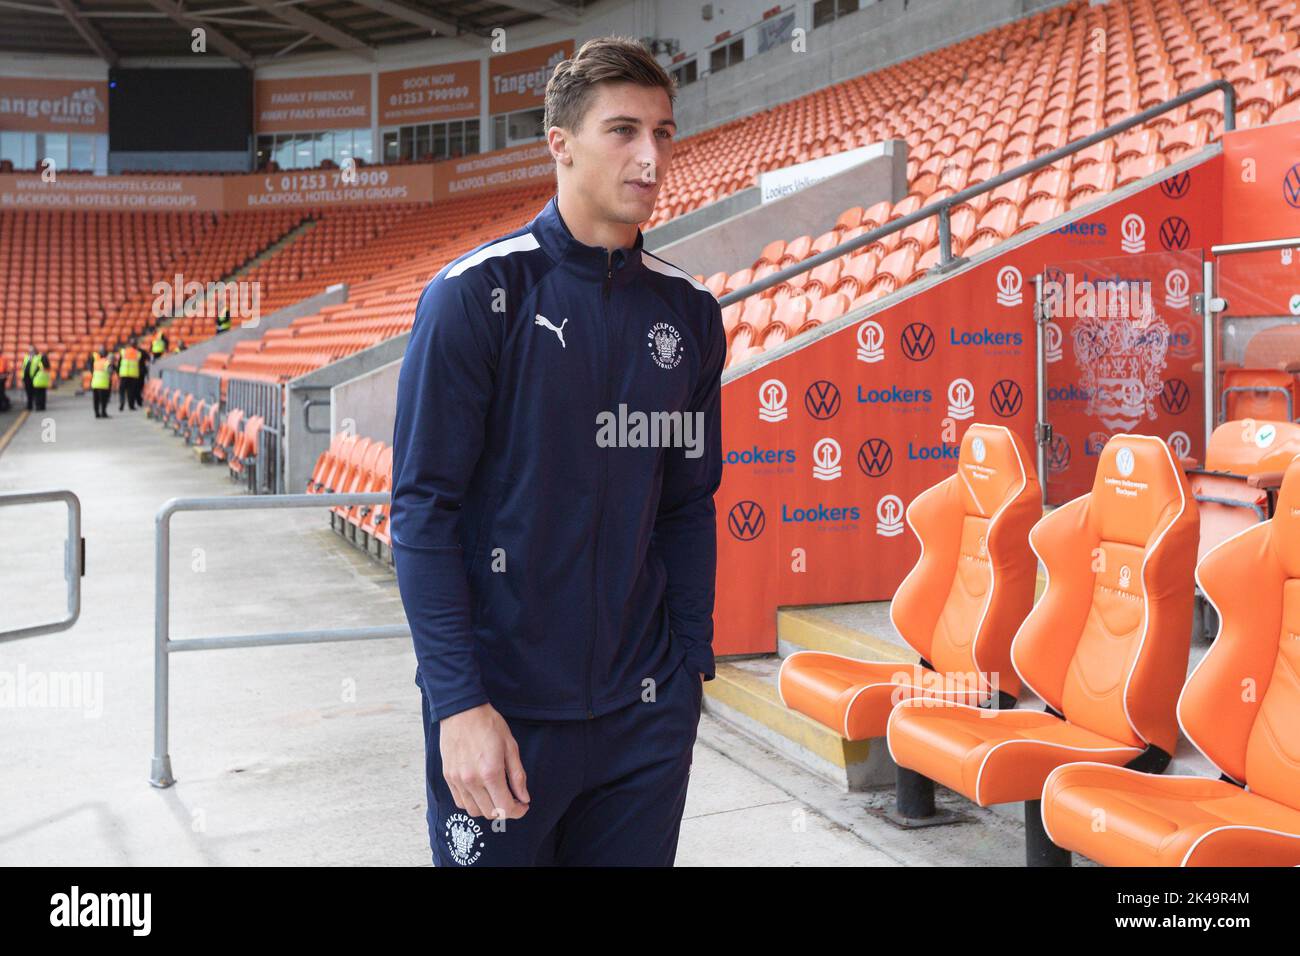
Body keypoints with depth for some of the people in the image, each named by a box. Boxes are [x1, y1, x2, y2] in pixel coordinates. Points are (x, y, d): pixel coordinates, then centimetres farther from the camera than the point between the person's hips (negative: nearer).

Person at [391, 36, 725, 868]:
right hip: (504, 713, -4)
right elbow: (424, 509, -11)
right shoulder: (477, 293, -9)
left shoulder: (688, 311, 5)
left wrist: (691, 668, 7)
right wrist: (459, 702, -17)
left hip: (647, 712, 4)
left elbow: (688, 507, 12)